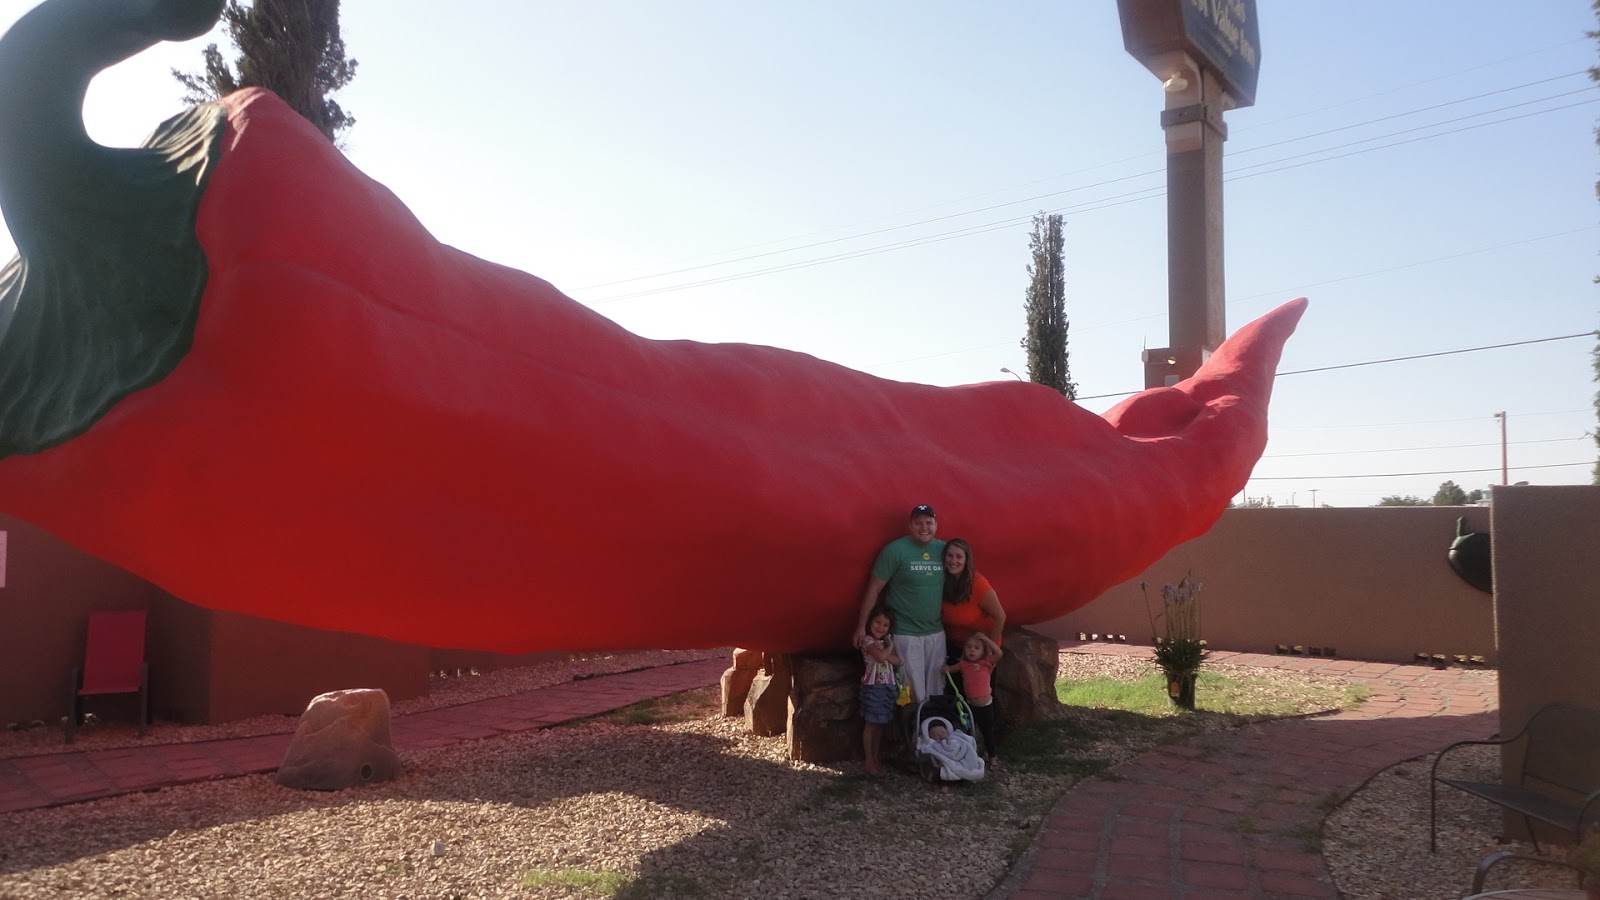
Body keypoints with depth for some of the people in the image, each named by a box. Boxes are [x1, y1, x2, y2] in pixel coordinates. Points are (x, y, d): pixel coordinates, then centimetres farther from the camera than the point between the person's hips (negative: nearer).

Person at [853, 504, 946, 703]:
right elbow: (873, 589, -9)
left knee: (937, 690, 13)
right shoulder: (895, 550, -11)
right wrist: (861, 626, -10)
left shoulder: (944, 550, 3)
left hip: (936, 632, 5)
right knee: (914, 695, 0)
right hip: (905, 633, -5)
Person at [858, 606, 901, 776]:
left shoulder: (887, 640, 12)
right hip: (873, 686, -7)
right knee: (871, 724, -1)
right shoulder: (867, 640, -11)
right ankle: (869, 761, 4)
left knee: (880, 724, 13)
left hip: (888, 686, 7)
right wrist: (890, 646, -7)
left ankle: (876, 757, 23)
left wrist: (886, 652, -13)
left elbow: (897, 661, 3)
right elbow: (881, 656, -26)